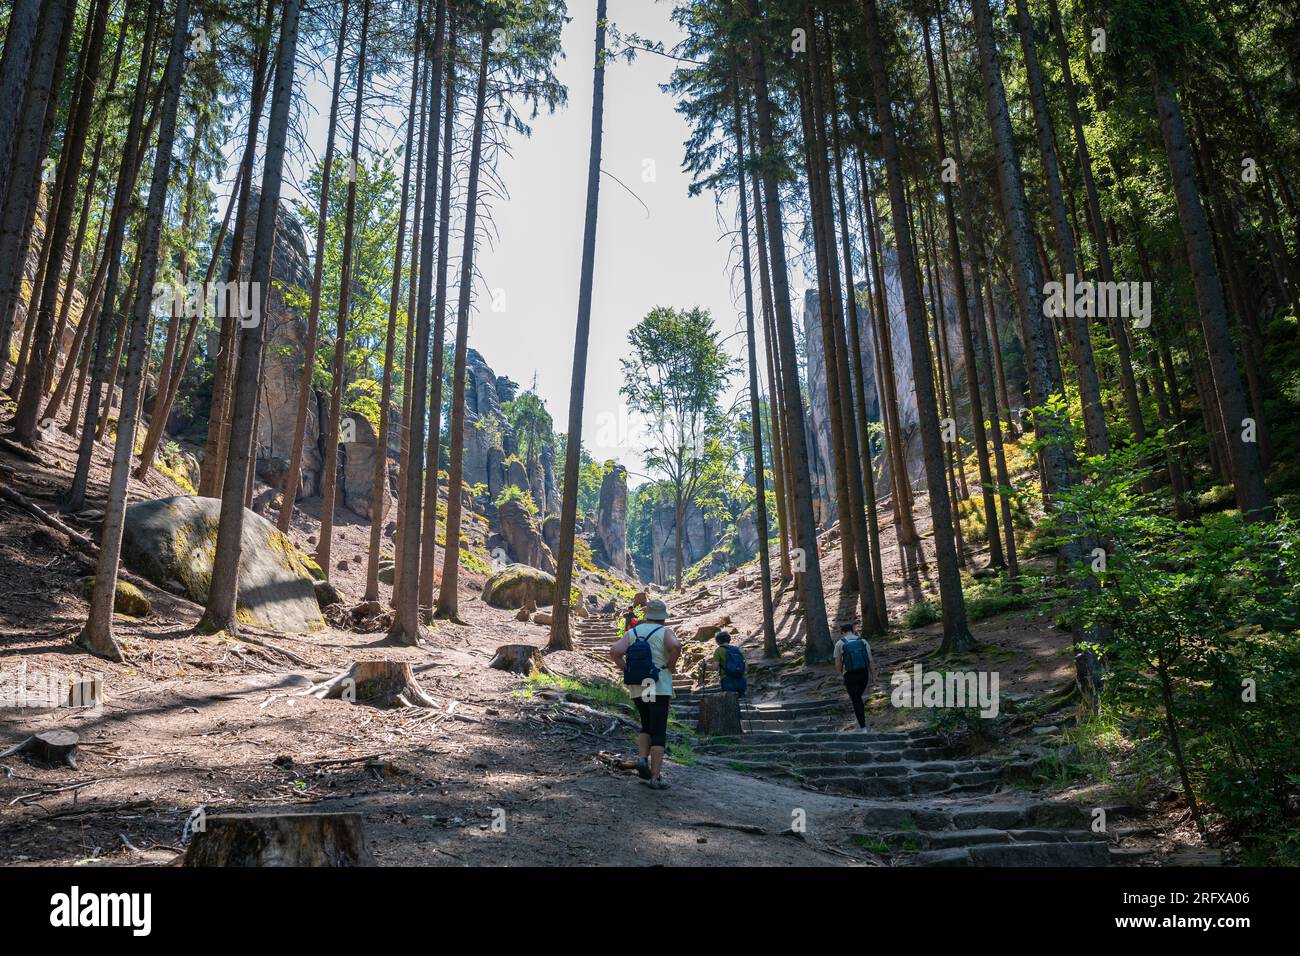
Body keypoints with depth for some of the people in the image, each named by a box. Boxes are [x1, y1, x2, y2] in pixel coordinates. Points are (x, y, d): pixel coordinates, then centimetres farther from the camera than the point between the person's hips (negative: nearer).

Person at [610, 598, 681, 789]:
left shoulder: (632, 632, 8)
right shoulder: (665, 632, -3)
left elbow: (615, 652, -7)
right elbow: (676, 646, -26)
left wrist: (627, 672, 2)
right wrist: (670, 667, -11)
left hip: (637, 689, 4)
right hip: (659, 689, -4)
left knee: (646, 727, 24)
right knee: (658, 734, 2)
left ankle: (642, 759, 3)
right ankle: (655, 777, -3)